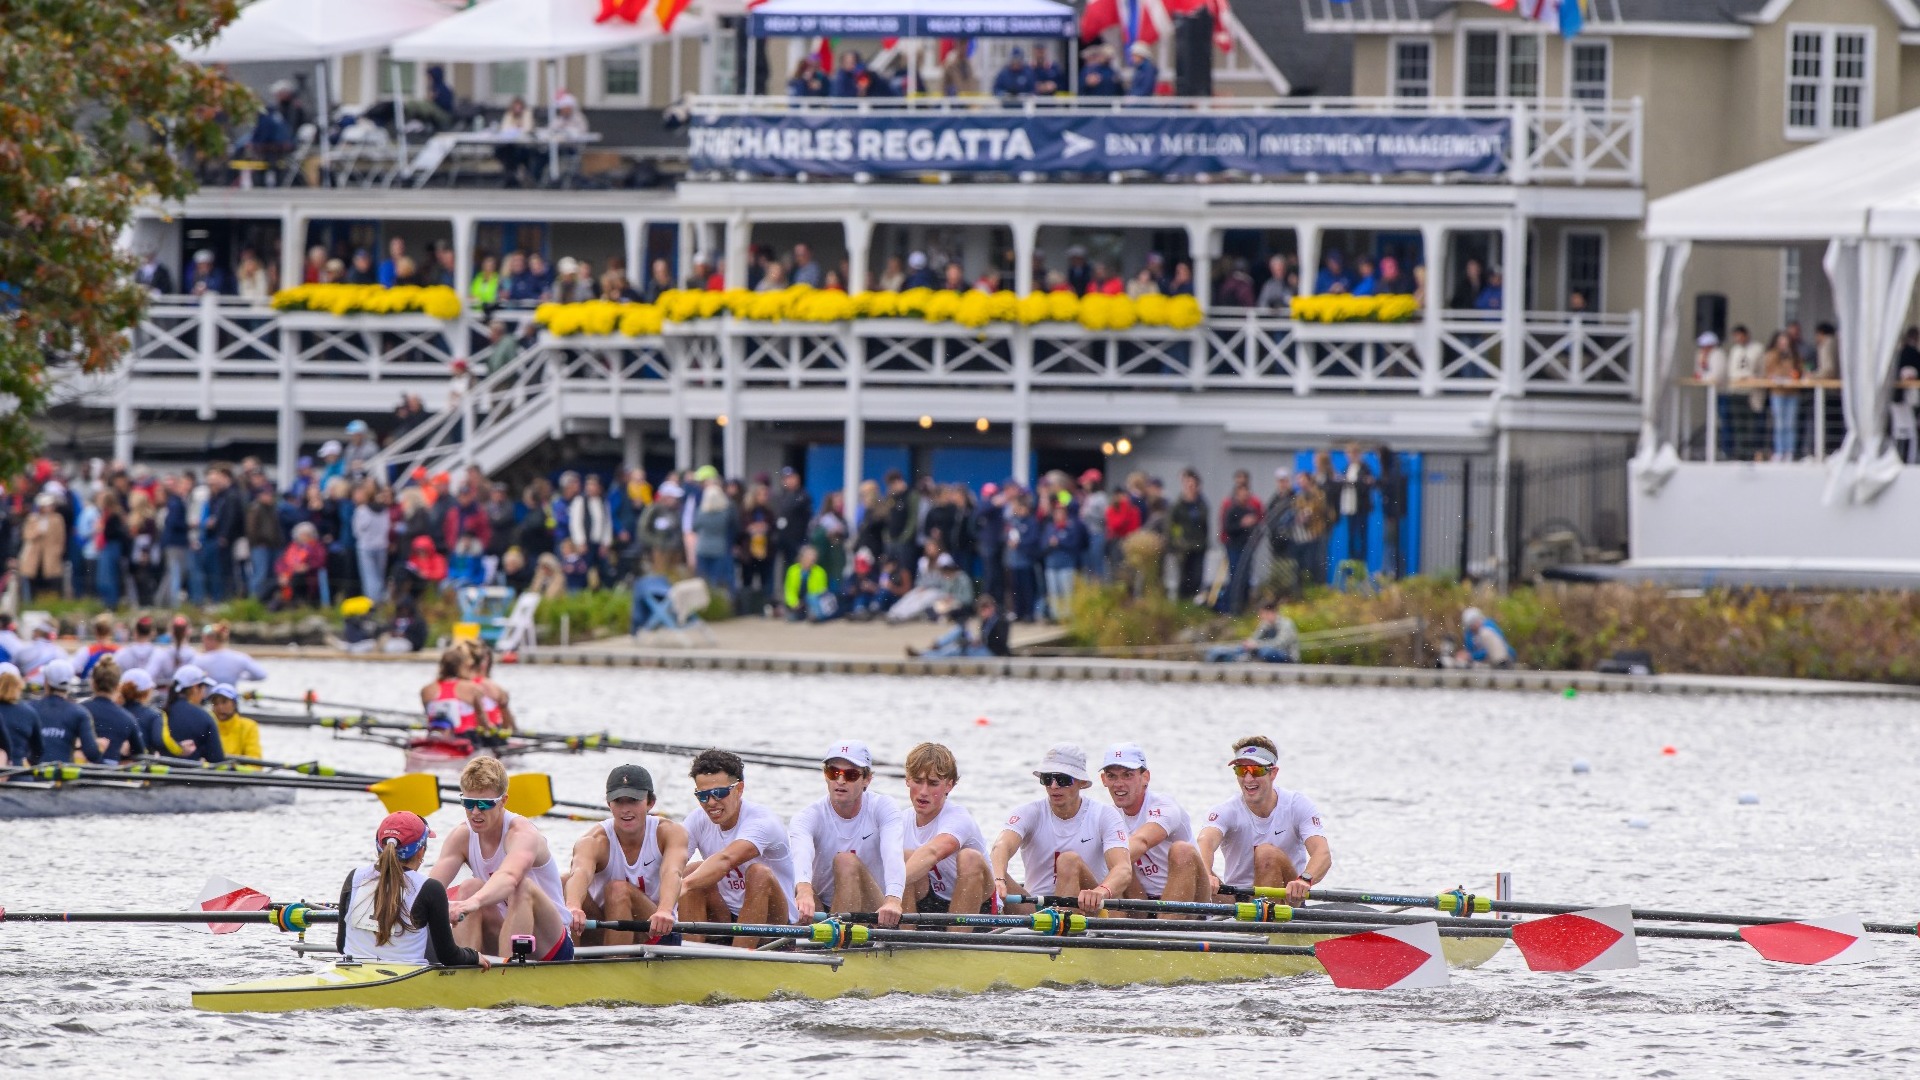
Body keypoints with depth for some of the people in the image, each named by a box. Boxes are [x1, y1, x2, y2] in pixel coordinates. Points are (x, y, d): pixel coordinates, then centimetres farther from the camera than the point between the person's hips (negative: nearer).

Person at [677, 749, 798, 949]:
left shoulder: (762, 822, -18)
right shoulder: (698, 821, 0)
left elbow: (726, 859, -39)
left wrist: (684, 886, -56)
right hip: (725, 920, 4)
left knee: (759, 873, -32)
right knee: (694, 871, -18)